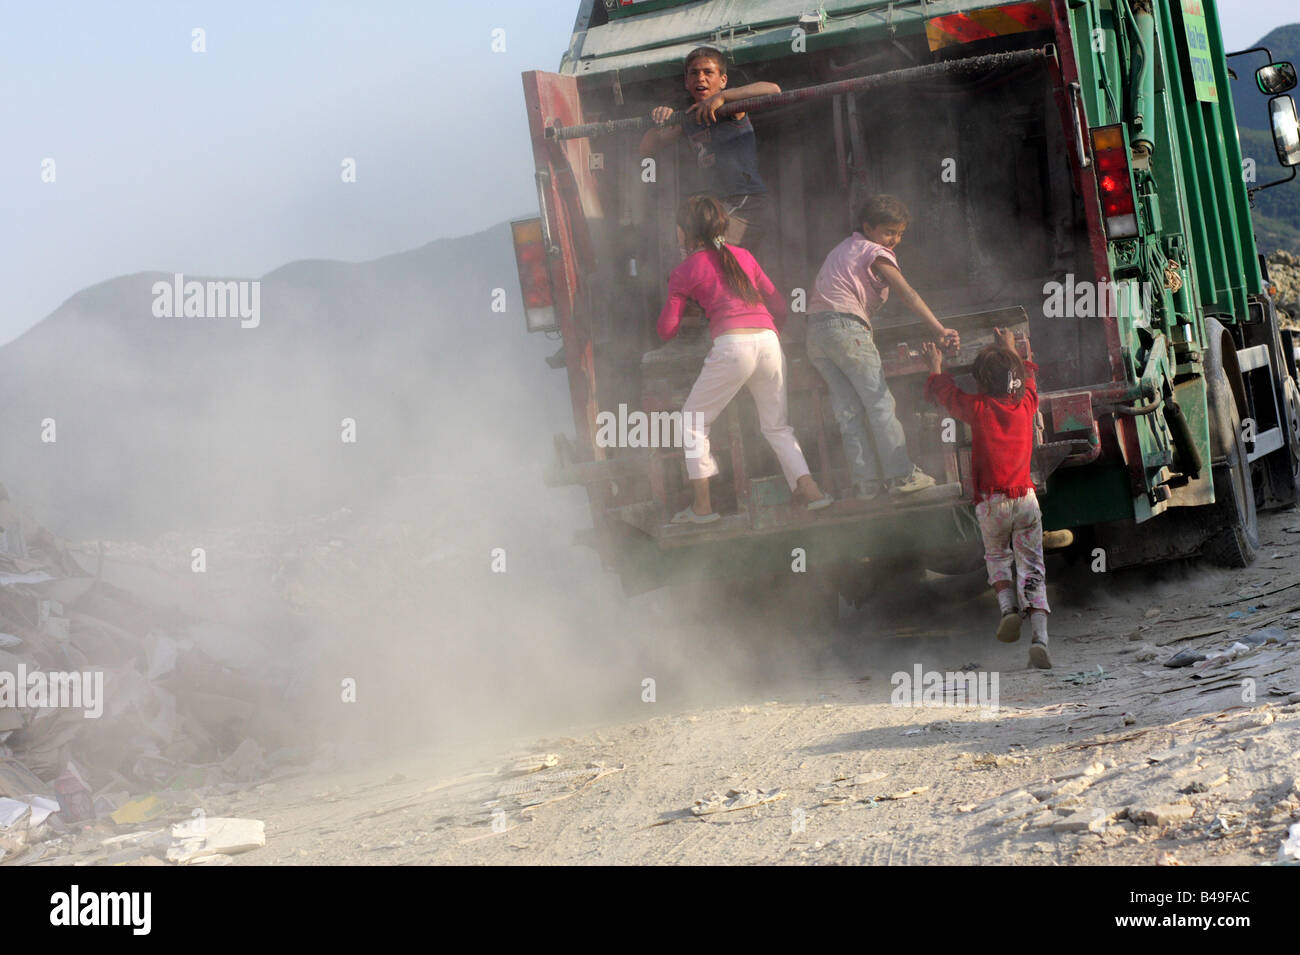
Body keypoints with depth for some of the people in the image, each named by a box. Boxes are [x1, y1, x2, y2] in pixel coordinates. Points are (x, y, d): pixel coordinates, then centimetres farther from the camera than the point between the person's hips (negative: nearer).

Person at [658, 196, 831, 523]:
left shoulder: (685, 272, 7)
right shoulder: (743, 256, 19)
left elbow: (666, 331, 9)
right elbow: (780, 306, 22)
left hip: (732, 345, -4)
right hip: (769, 341, 5)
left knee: (694, 422, 13)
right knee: (777, 426, 20)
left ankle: (702, 505, 7)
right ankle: (810, 490, 6)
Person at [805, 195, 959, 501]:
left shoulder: (844, 248, 26)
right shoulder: (875, 252, 0)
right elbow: (907, 294, -12)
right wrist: (938, 329, -19)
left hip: (815, 331, 8)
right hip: (846, 325, -8)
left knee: (849, 410, 5)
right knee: (879, 403, -3)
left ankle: (867, 481, 1)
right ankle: (900, 474, -4)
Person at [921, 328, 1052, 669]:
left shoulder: (979, 408, -5)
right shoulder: (1026, 404, 4)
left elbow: (945, 393, 14)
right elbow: (1029, 377, 28)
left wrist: (936, 368, 33)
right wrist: (1011, 351, 43)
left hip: (991, 502, -2)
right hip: (1026, 498, 2)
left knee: (997, 557, 22)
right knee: (1032, 568, 2)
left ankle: (1007, 608, -4)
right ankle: (1040, 637, -14)